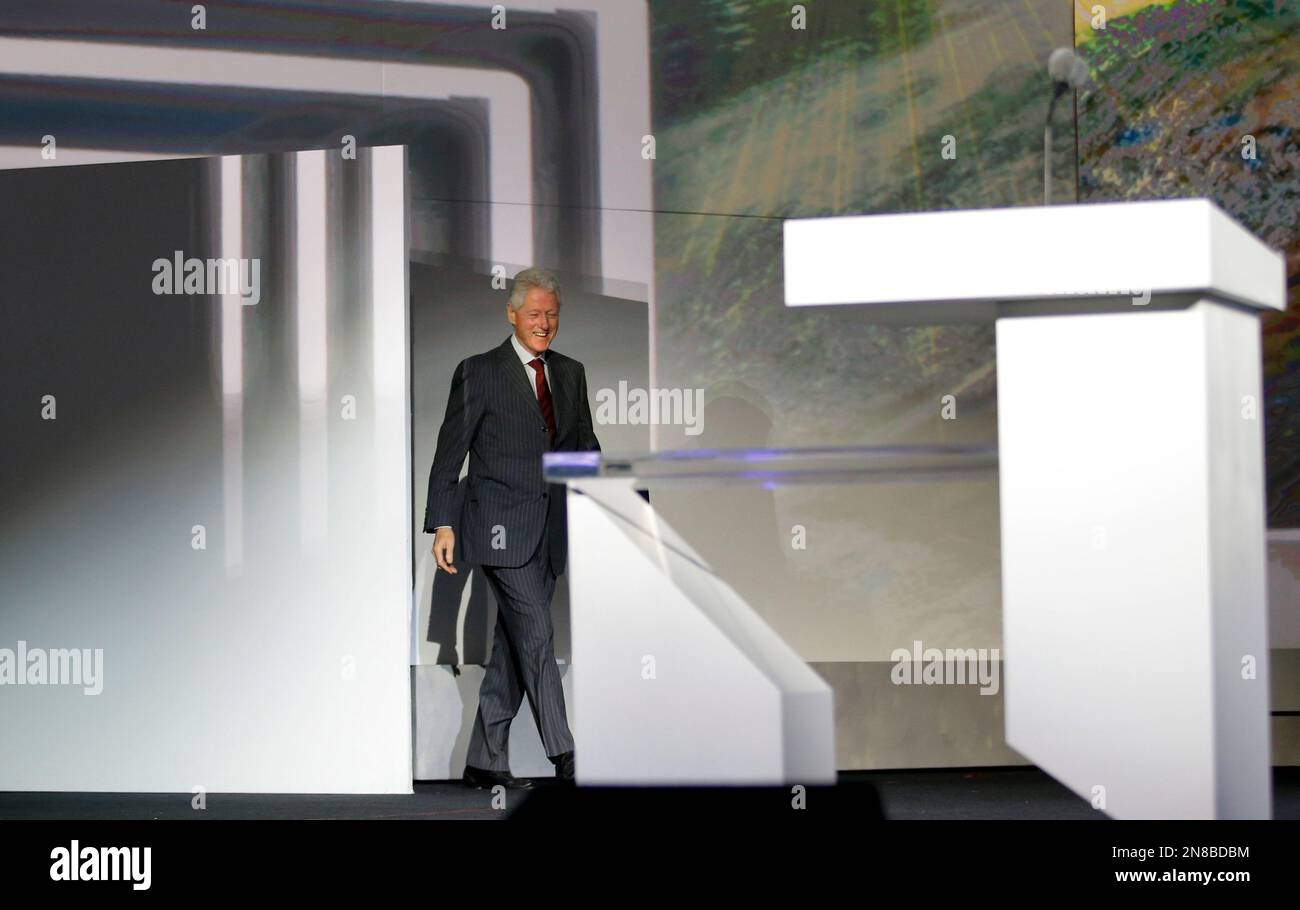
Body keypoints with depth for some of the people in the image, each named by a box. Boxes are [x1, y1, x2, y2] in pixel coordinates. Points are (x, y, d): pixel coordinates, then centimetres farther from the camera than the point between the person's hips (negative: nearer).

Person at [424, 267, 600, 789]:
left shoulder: (570, 373, 14)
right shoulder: (479, 372, -2)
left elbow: (585, 447, 19)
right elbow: (450, 452, -2)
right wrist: (442, 524, -9)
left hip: (550, 528, 6)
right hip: (500, 525, -6)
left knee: (515, 647, 8)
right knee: (536, 634, -12)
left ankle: (485, 762, 15)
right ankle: (564, 755, -8)